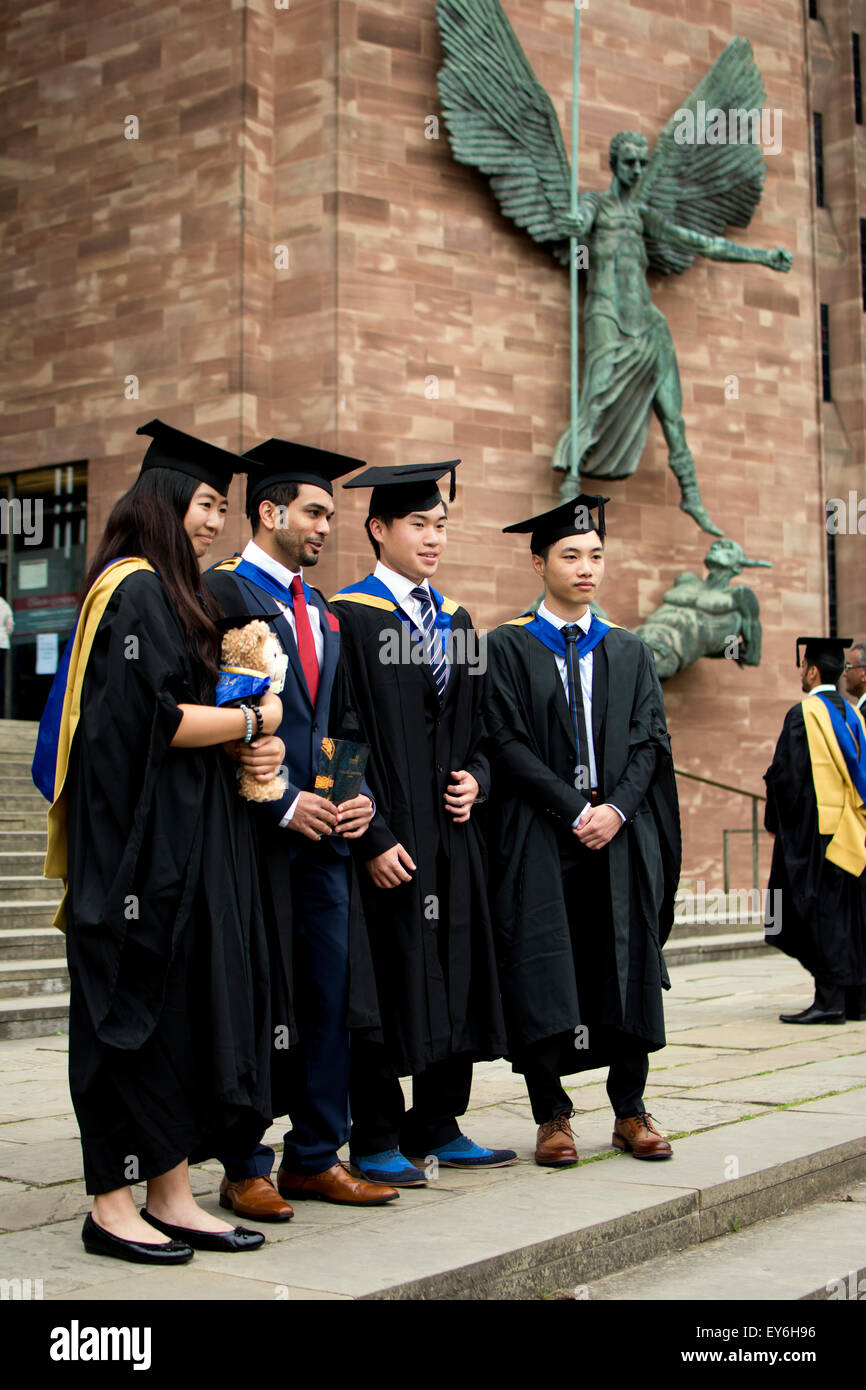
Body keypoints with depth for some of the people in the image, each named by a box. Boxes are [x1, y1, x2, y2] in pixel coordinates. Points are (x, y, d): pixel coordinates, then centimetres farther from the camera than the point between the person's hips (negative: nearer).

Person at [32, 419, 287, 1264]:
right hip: (141, 838, -10)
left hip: (186, 840, 10)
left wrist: (248, 746, 1)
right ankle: (113, 1204, 6)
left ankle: (171, 1194, 15)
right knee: (134, 1005, -3)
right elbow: (156, 720, -20)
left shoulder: (172, 594, 18)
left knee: (186, 1002, 9)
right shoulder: (135, 591, -12)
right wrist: (254, 721, -7)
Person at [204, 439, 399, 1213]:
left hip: (325, 831, 7)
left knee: (329, 996, 8)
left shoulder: (322, 613, 19)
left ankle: (316, 1158, 19)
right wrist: (281, 802, -16)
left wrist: (360, 794, 3)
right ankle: (246, 1170, 11)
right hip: (256, 831, -7)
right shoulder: (221, 595, -5)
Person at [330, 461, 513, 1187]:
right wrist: (373, 837, -17)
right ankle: (377, 1143, 11)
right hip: (389, 837, -7)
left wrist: (475, 779, 1)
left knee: (458, 979, 10)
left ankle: (438, 1129, 23)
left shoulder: (457, 620, 15)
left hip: (453, 830, 7)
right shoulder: (349, 617, -7)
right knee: (387, 983, -1)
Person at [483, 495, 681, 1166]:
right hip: (540, 837, -3)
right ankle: (552, 1117, 8)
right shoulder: (508, 647, 3)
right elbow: (509, 743, -6)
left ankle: (630, 1111, 15)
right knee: (543, 976, -2)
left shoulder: (630, 652, 14)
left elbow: (650, 739, 6)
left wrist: (616, 808, -11)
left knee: (626, 968, 4)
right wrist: (574, 811, -14)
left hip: (621, 835, 3)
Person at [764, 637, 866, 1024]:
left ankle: (829, 1000, -8)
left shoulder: (803, 714, -11)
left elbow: (785, 775, -13)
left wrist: (775, 821, -2)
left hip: (817, 829, -7)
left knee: (820, 912, -5)